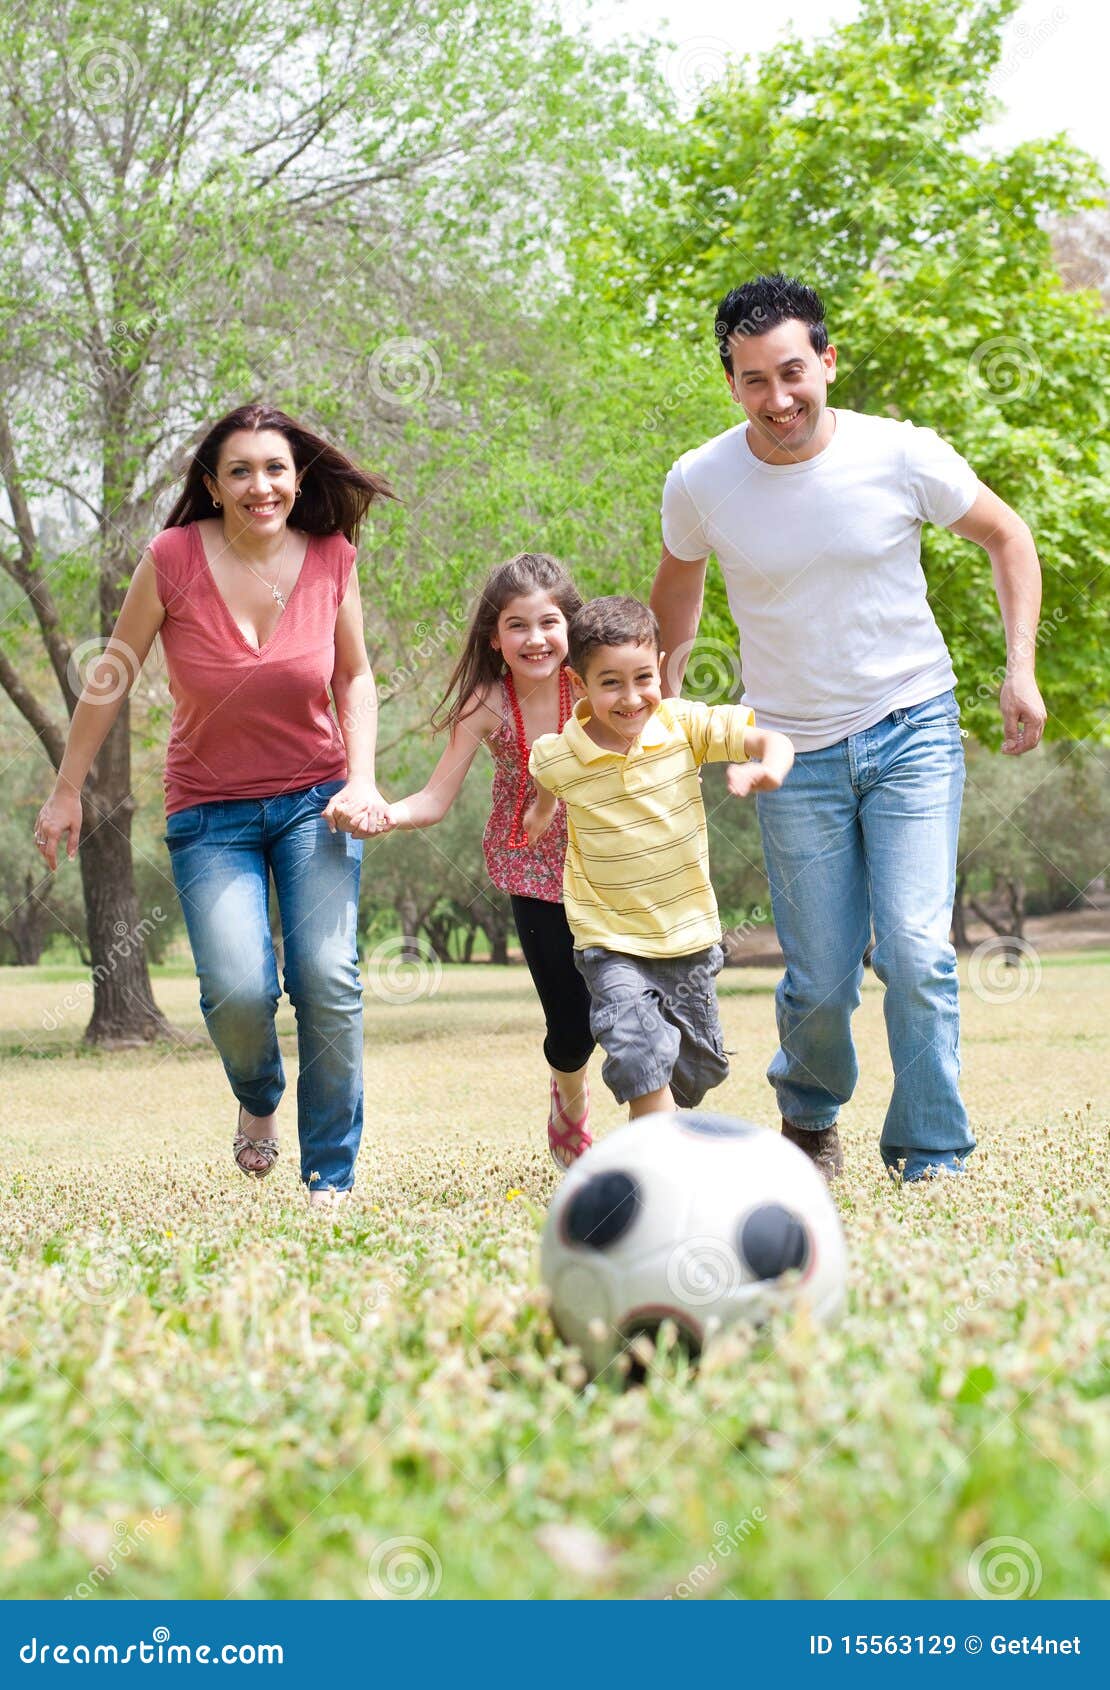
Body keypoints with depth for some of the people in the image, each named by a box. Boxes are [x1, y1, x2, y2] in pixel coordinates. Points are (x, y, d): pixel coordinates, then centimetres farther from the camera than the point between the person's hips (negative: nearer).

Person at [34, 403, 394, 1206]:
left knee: (329, 980, -14)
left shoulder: (332, 558, -7)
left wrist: (362, 777, -5)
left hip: (314, 800, 1)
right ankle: (258, 1098, 20)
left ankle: (331, 1181, 2)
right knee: (237, 991, -18)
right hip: (210, 813, -1)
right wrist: (67, 791, 4)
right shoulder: (174, 558, -13)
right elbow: (110, 679, -1)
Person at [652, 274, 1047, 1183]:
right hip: (795, 754, 1)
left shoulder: (902, 455, -13)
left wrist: (1021, 668, -4)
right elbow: (679, 582, 14)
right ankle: (810, 1109, 36)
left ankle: (935, 1158, 2)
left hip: (913, 732, -1)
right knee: (821, 980, 3)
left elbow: (1007, 536, 4)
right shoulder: (701, 483, -9)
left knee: (916, 952, -14)